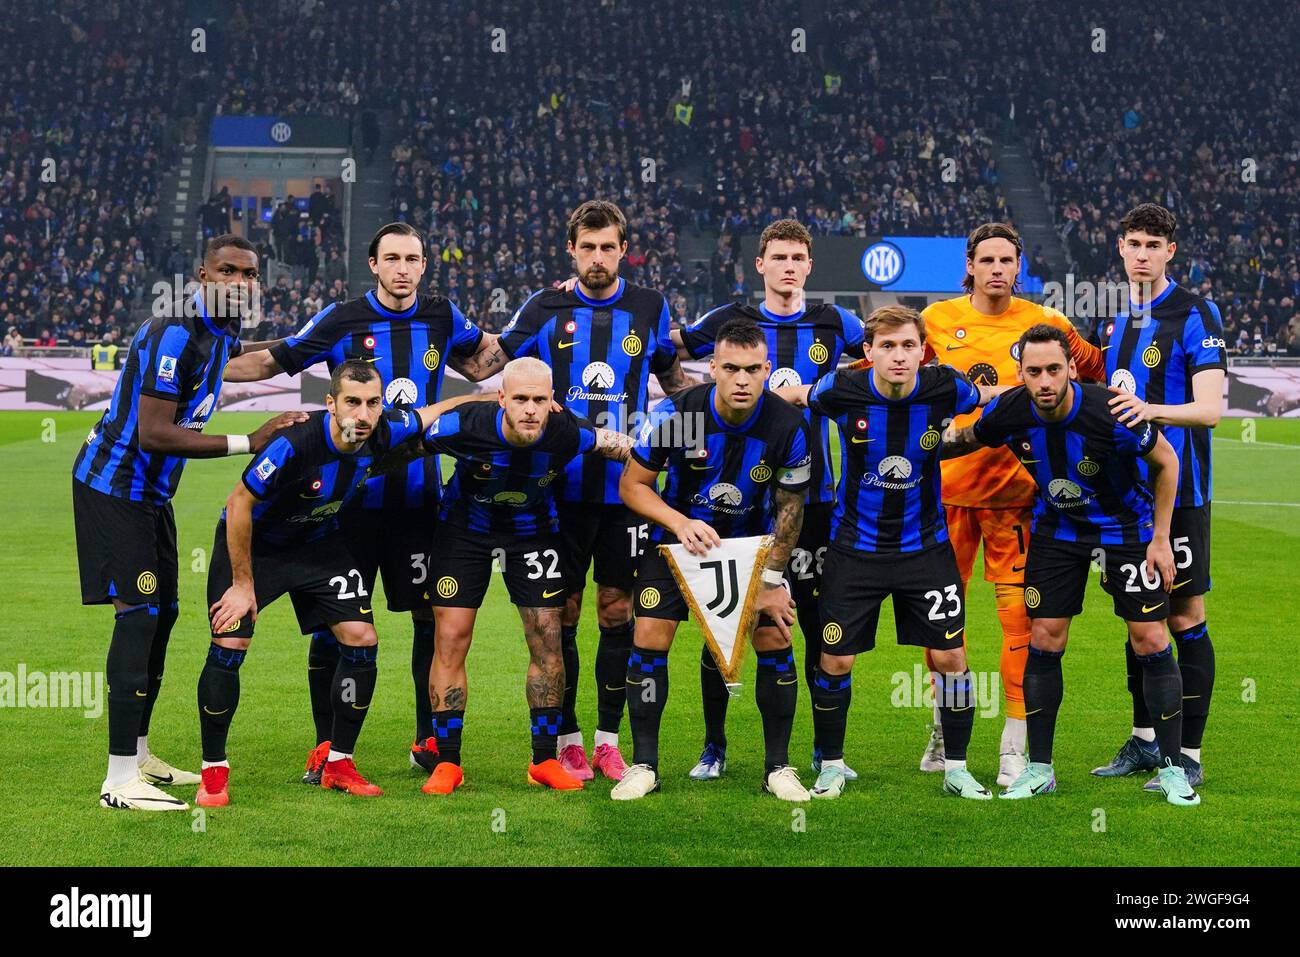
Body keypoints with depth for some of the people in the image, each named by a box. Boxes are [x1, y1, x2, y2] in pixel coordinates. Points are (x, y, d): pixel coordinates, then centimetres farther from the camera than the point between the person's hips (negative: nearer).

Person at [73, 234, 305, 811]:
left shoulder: (223, 332, 6)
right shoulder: (176, 334, -24)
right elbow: (154, 434, -28)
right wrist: (248, 444, -26)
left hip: (149, 490, 10)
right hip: (114, 484, -10)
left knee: (162, 612, 13)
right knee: (138, 613, -14)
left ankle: (137, 754, 25)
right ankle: (120, 780, -14)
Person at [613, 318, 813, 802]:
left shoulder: (788, 427, -21)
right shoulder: (675, 413, -24)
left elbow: (789, 507, -6)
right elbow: (633, 484, -13)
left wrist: (771, 579, -7)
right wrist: (680, 524, -28)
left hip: (752, 540, 1)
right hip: (679, 532, -1)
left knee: (775, 640, -7)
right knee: (649, 639, -11)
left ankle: (778, 766, 9)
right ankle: (643, 764, 2)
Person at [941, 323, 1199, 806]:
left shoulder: (1111, 413, -30)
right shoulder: (1008, 413, -20)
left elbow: (1166, 461, -12)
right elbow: (963, 440, 5)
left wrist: (1161, 540, -10)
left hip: (1126, 526, -3)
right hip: (1056, 528, 3)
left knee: (1150, 640, -7)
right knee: (1044, 640, -1)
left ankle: (1171, 768, 4)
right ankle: (1039, 768, 10)